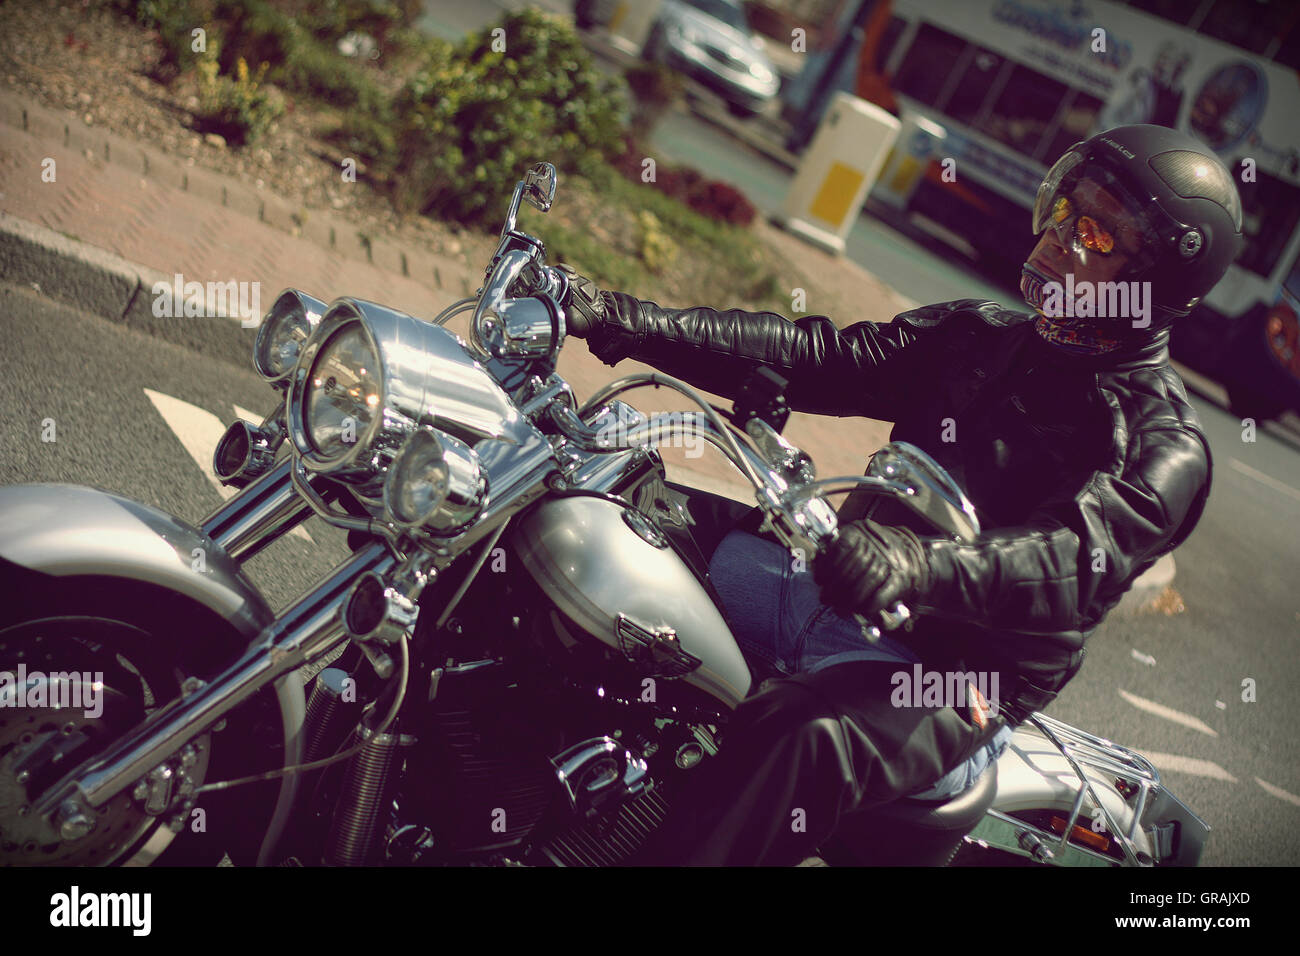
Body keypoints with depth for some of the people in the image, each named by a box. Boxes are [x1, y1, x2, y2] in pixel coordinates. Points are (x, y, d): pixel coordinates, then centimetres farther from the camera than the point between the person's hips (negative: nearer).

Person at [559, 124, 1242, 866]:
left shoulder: (1162, 448, -8)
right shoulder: (979, 335, 13)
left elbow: (1076, 560, -27)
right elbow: (817, 356, 4)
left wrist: (922, 565, -49)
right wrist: (628, 323, -6)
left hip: (957, 683, -7)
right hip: (837, 587, 7)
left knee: (807, 739, -39)